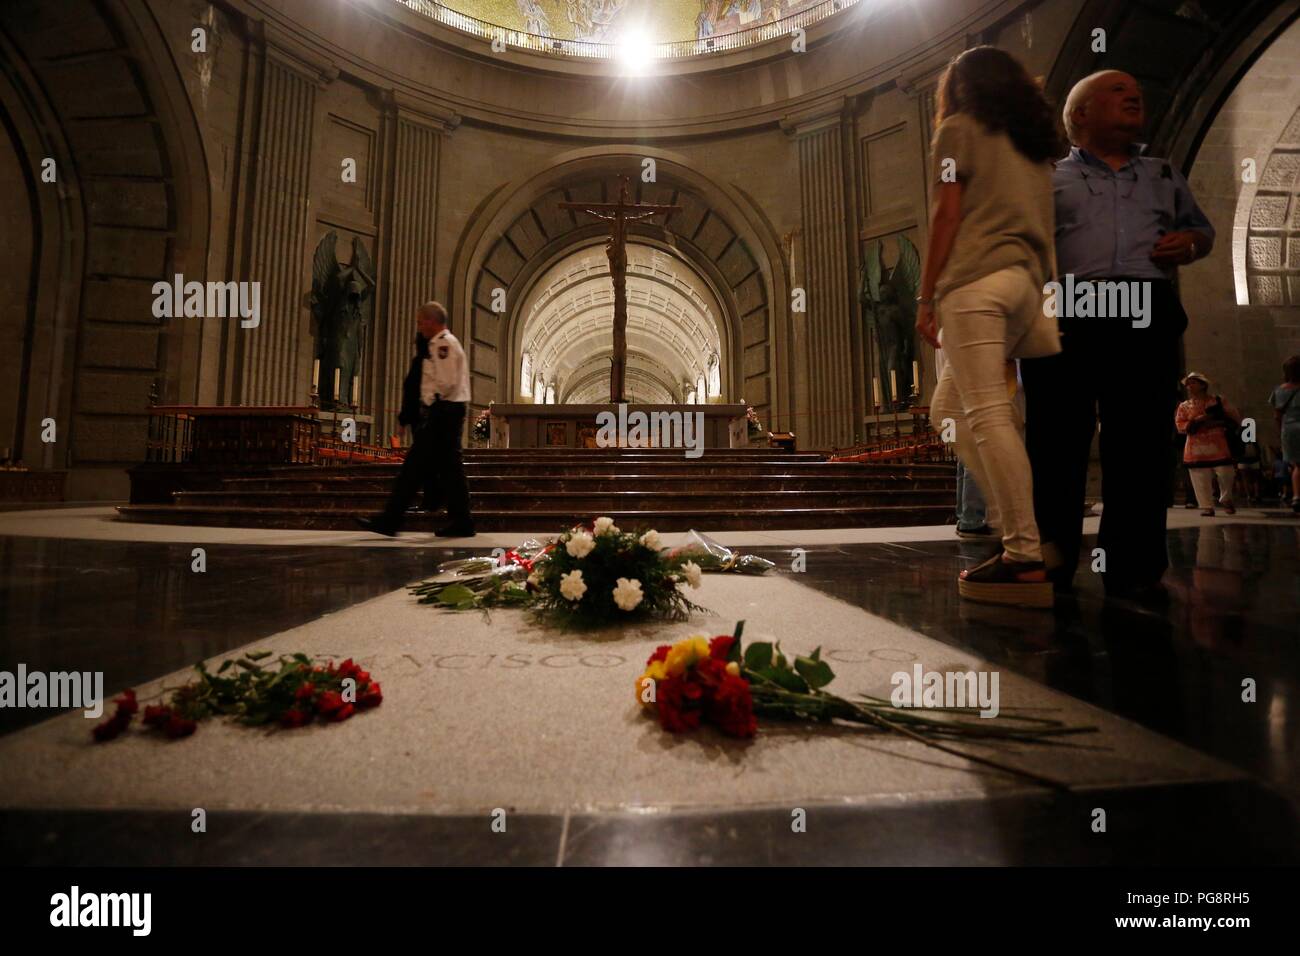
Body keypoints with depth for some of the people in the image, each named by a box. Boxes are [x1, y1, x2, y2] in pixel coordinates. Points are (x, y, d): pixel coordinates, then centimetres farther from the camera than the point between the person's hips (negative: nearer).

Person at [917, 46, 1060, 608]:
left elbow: (948, 216, -3)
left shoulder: (960, 128, 9)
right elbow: (1043, 224, 20)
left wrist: (925, 296, -5)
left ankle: (1025, 556, -15)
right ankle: (1011, 522, 4)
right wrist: (1038, 291, 19)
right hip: (1027, 285, 8)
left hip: (976, 280, -7)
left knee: (988, 415, -12)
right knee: (948, 405, 11)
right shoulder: (1033, 143, 28)